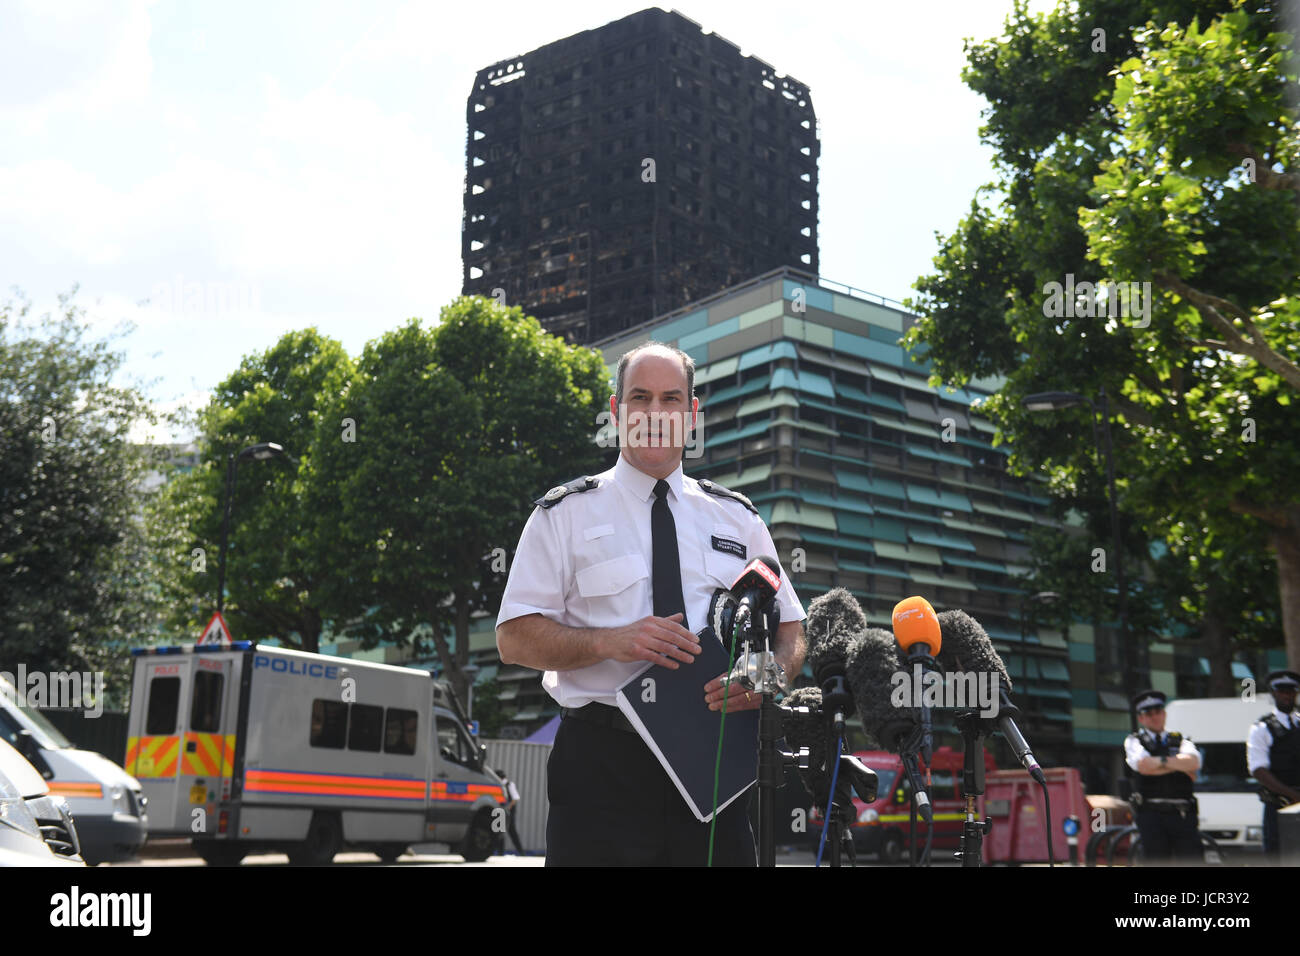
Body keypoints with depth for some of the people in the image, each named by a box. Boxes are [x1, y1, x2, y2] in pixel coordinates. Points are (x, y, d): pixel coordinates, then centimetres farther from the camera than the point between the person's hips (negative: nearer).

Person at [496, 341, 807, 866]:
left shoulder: (738, 518, 14)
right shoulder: (566, 514, 5)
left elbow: (791, 631, 15)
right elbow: (514, 638, -1)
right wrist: (610, 642, -17)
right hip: (601, 761, -2)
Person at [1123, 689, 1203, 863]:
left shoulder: (1180, 740, 18)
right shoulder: (1134, 741, 11)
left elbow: (1193, 762, -3)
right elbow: (1143, 765, -10)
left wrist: (1161, 761, -6)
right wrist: (1180, 765, -3)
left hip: (1183, 815, 2)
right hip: (1151, 814, -2)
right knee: (1156, 860, -4)